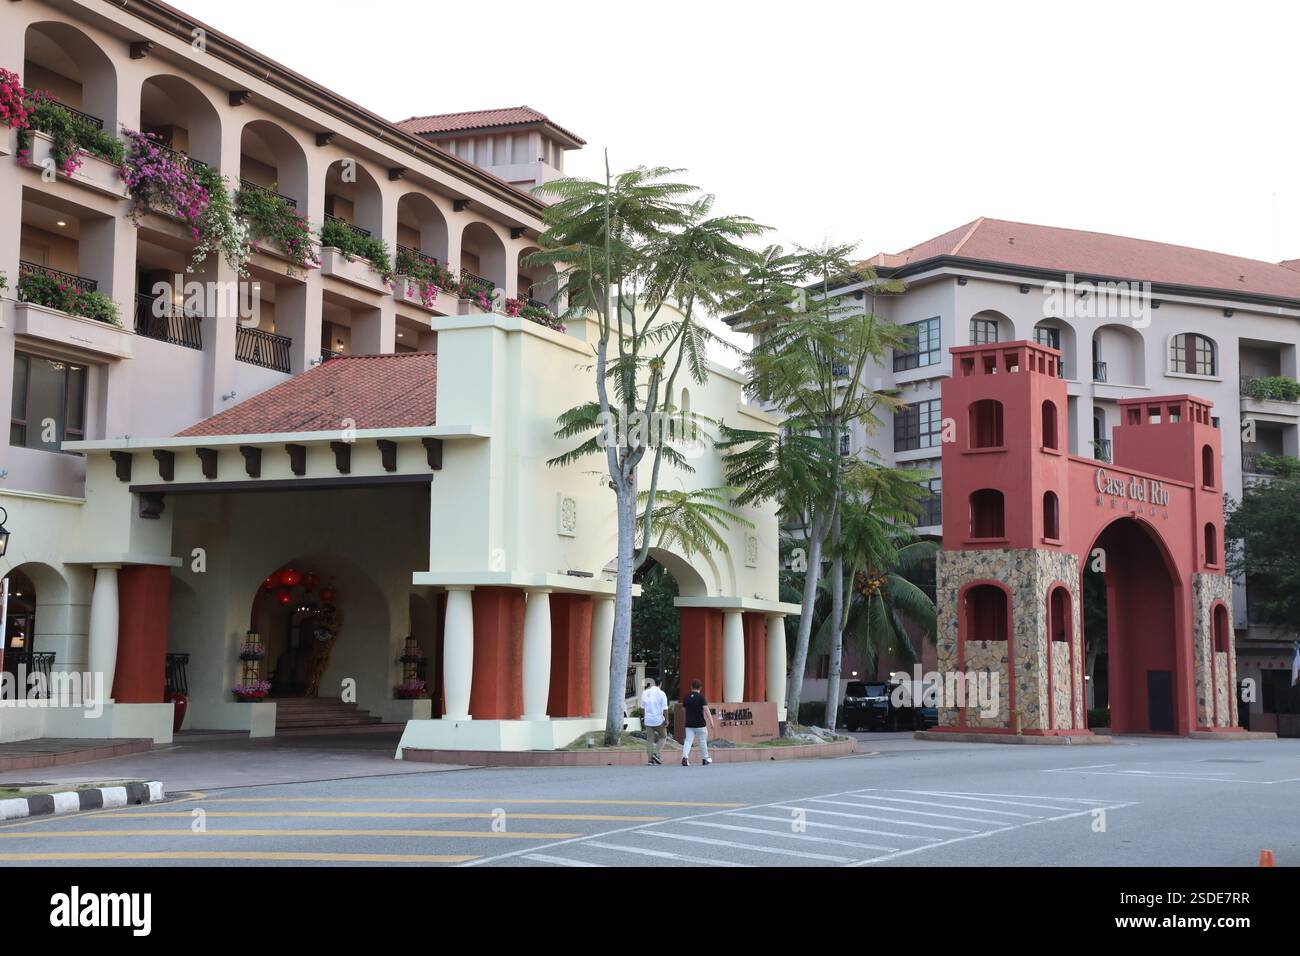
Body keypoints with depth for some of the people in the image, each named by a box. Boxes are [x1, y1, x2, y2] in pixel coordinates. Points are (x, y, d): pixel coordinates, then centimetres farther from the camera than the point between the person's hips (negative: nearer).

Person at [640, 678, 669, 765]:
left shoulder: (645, 693, 5)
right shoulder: (661, 693, -10)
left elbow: (642, 708, 13)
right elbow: (665, 709, -12)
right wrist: (666, 720, -5)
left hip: (648, 721, 4)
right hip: (659, 720, -4)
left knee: (649, 740, 9)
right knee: (662, 736, 15)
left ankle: (651, 759, 7)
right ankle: (656, 753, -1)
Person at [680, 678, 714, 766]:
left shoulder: (686, 697, 4)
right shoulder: (701, 697, -10)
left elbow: (683, 708, 17)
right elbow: (706, 709, -19)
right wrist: (711, 721, -21)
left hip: (689, 724, 3)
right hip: (700, 724, -3)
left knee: (688, 741, -1)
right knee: (703, 742, 11)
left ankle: (685, 757, -22)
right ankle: (705, 759, 22)